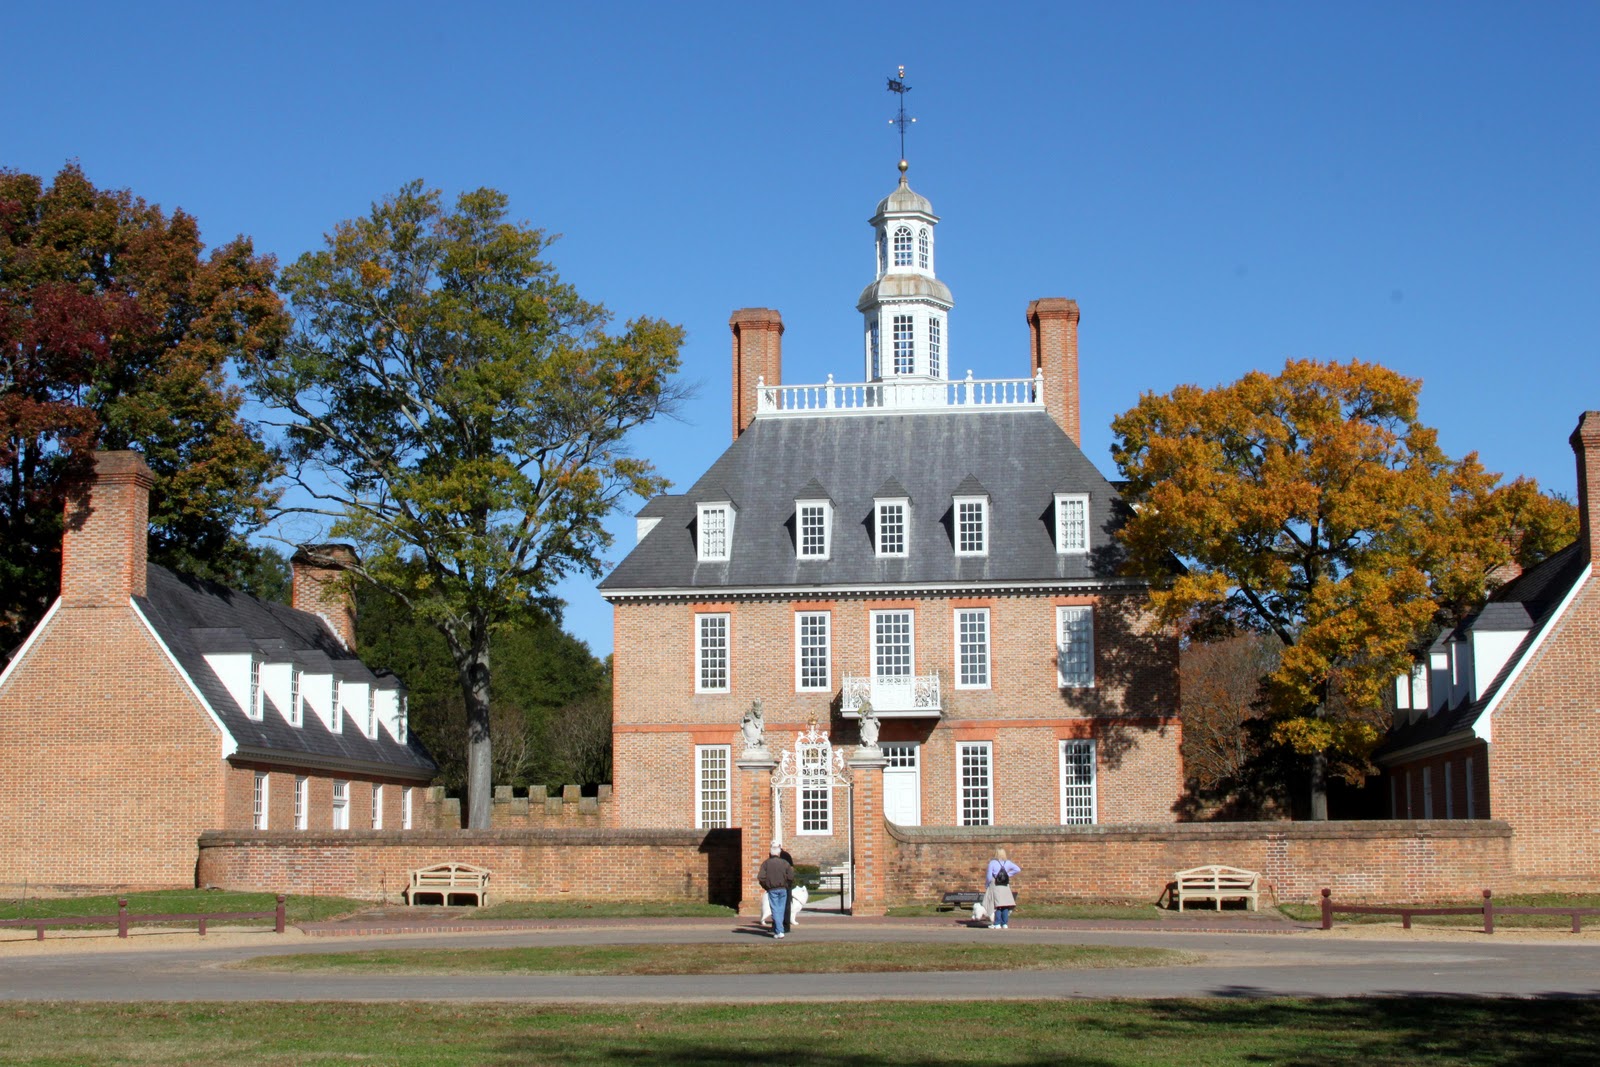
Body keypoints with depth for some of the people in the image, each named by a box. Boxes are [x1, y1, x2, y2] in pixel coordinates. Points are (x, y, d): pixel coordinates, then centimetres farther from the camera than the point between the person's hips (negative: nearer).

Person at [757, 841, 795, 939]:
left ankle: (779, 931, -11)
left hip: (772, 890, -1)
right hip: (783, 889, 1)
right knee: (781, 910, 12)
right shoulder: (785, 863, -1)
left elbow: (761, 877, -8)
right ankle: (775, 930, 18)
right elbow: (791, 877, -5)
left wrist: (766, 887, 6)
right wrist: (787, 886, 11)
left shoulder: (766, 863, -2)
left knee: (775, 910, -1)